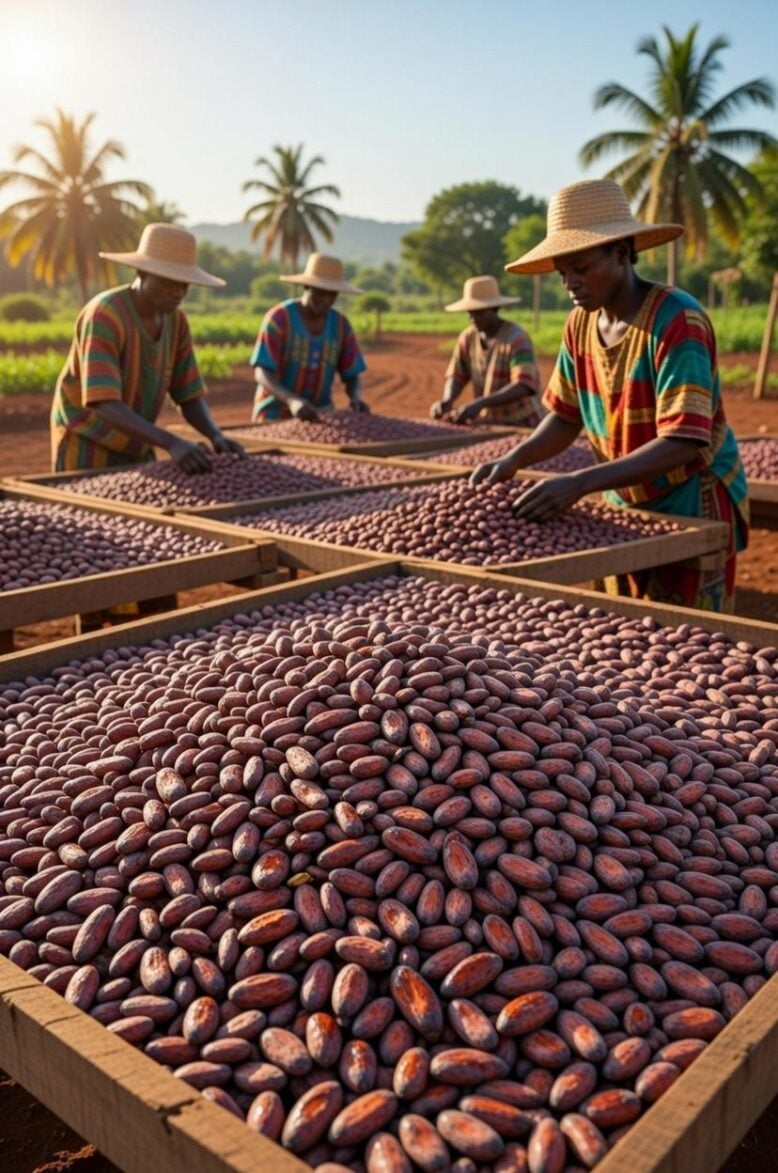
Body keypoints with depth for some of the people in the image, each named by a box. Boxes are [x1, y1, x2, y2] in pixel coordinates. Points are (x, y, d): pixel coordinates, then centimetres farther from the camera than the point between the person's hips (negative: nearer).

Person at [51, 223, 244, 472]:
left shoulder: (176, 321, -2)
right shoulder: (103, 317, -25)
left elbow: (190, 397, 1)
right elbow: (105, 405, -35)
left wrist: (216, 436, -20)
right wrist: (173, 443, -46)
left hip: (135, 451, 7)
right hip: (87, 452, -7)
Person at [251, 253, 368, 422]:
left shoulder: (341, 324, -1)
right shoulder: (278, 318, -16)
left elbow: (352, 376, 2)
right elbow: (261, 374, -22)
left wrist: (356, 398, -22)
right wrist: (292, 401, -41)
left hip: (317, 417, 4)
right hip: (275, 417, -4)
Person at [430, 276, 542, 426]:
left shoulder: (516, 338, -18)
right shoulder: (467, 338, 0)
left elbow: (523, 387, -29)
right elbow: (455, 377, 9)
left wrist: (480, 404, -38)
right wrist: (446, 401, -13)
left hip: (522, 425, -6)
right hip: (490, 423, 6)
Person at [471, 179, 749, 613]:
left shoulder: (677, 322, -23)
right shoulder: (581, 324, -2)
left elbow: (683, 444, -29)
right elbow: (567, 416, 8)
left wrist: (579, 484, -36)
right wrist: (515, 460, -11)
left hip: (693, 510, -6)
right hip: (627, 507, 6)